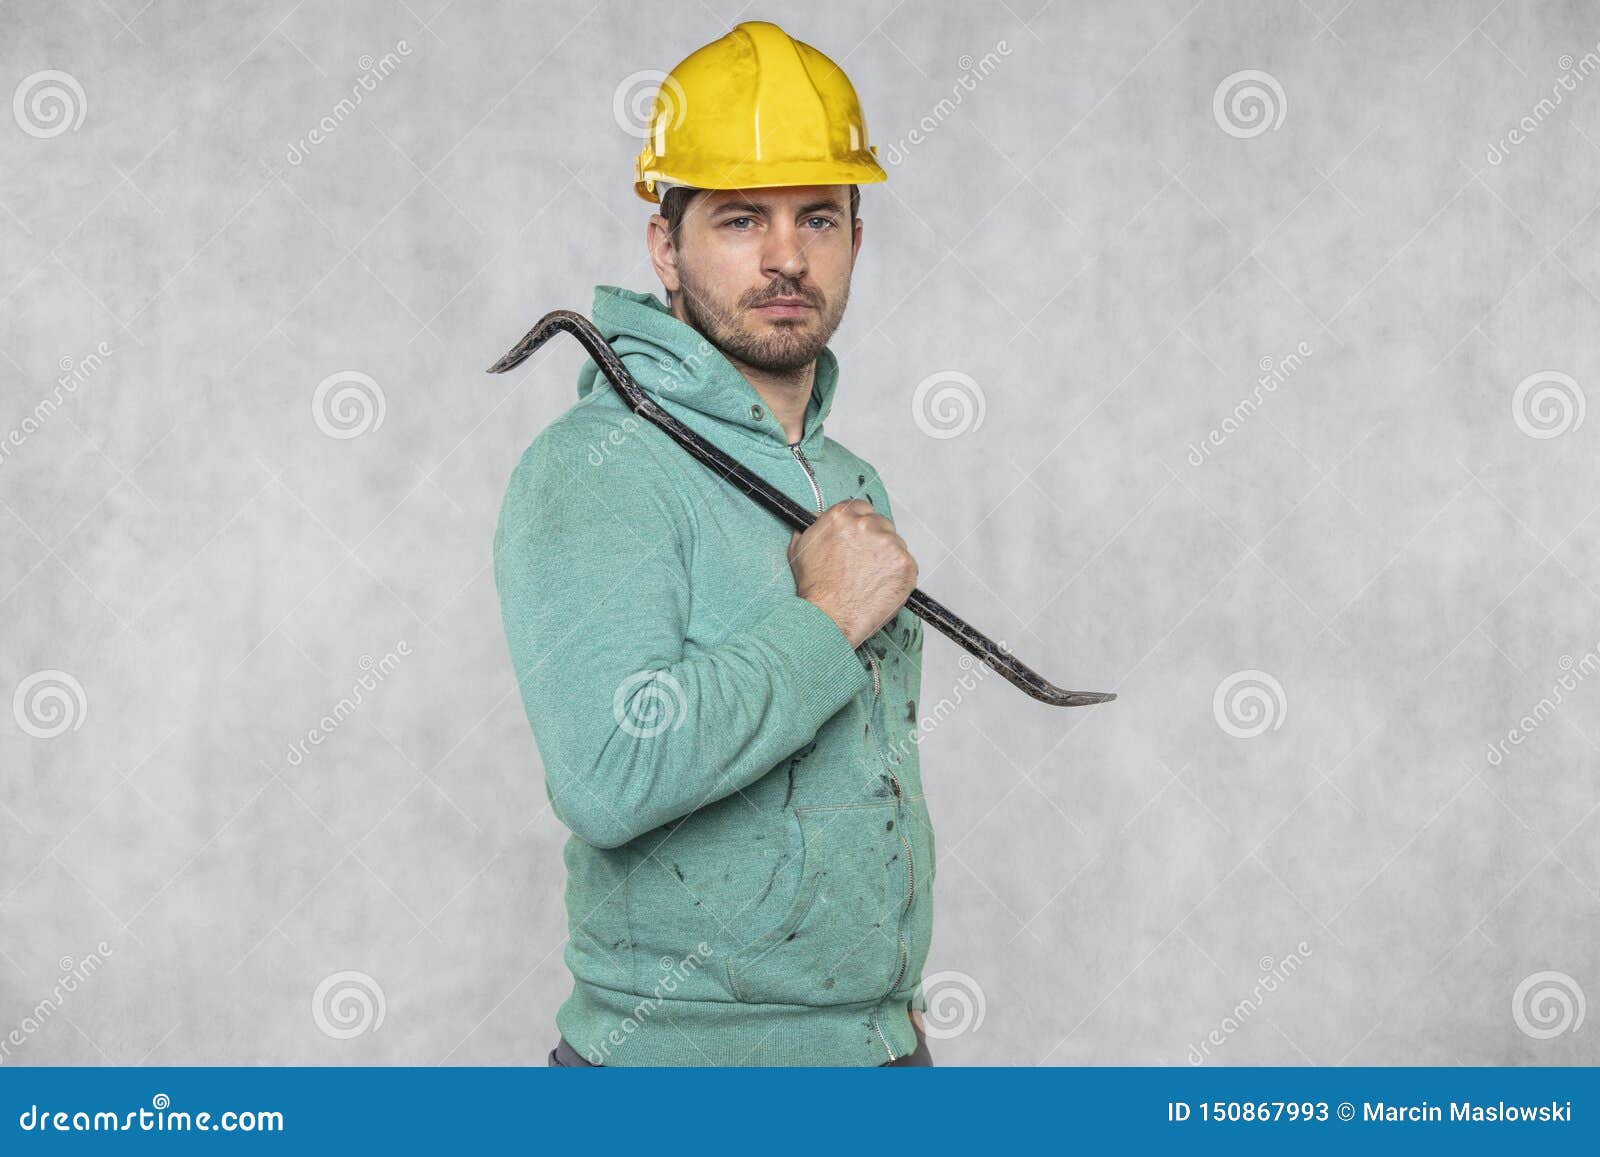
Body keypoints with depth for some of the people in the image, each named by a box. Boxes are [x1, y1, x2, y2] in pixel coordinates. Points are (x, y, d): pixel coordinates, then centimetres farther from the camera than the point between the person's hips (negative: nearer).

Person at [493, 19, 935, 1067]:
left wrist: (891, 1002, 18)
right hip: (685, 1057, -7)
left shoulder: (856, 486, 10)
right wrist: (826, 624, -20)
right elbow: (608, 777, -29)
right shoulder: (595, 467, -15)